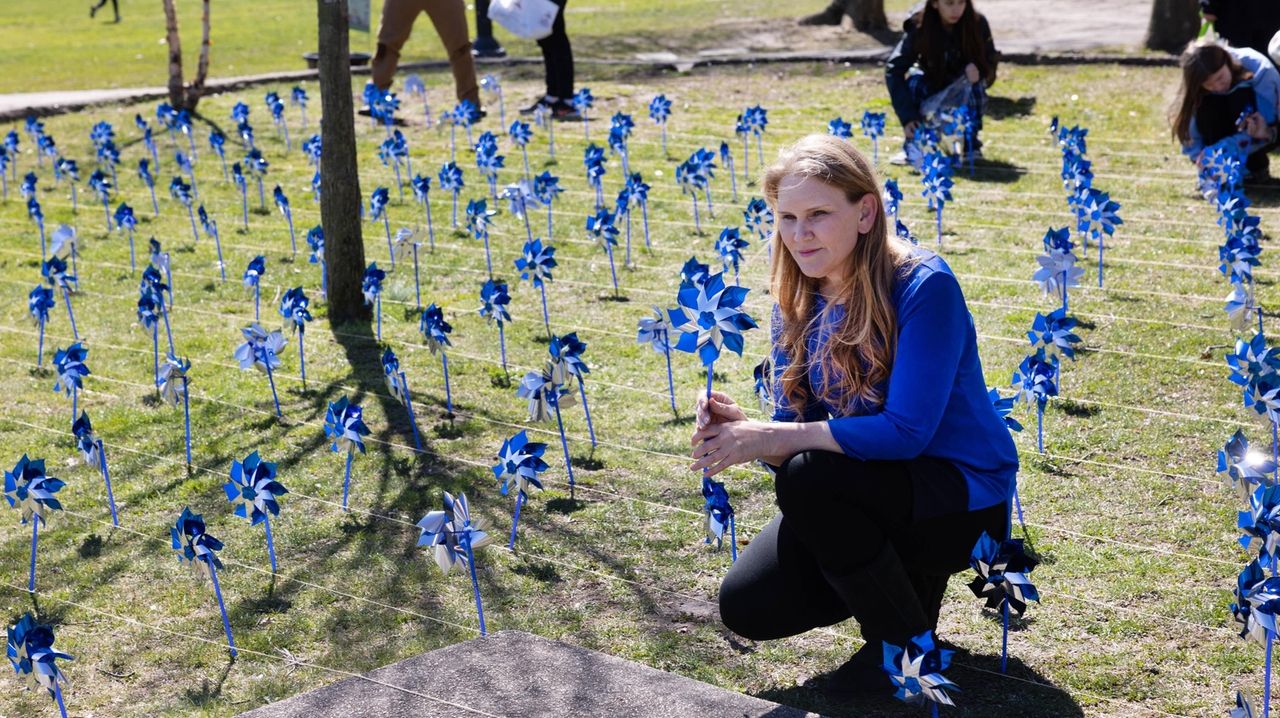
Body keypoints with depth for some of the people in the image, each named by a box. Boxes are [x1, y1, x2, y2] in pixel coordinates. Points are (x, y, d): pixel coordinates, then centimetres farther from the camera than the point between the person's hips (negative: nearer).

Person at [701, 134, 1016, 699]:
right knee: (746, 607, -6)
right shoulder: (798, 301, -2)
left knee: (807, 477, -32)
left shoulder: (923, 285, -23)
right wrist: (740, 430, -25)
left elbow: (906, 430, -29)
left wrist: (775, 439, -29)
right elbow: (793, 429, -2)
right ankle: (903, 576, 18)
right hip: (867, 490, 7)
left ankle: (909, 649, -9)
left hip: (961, 498, -6)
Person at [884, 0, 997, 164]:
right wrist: (907, 116, -41)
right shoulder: (919, 27, -26)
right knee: (914, 80, -31)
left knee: (974, 86, -31)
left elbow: (990, 60, -10)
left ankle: (971, 142, -10)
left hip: (963, 98, 1)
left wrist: (977, 68, -36)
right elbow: (894, 69, -32)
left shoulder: (977, 23, -22)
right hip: (932, 91, -1)